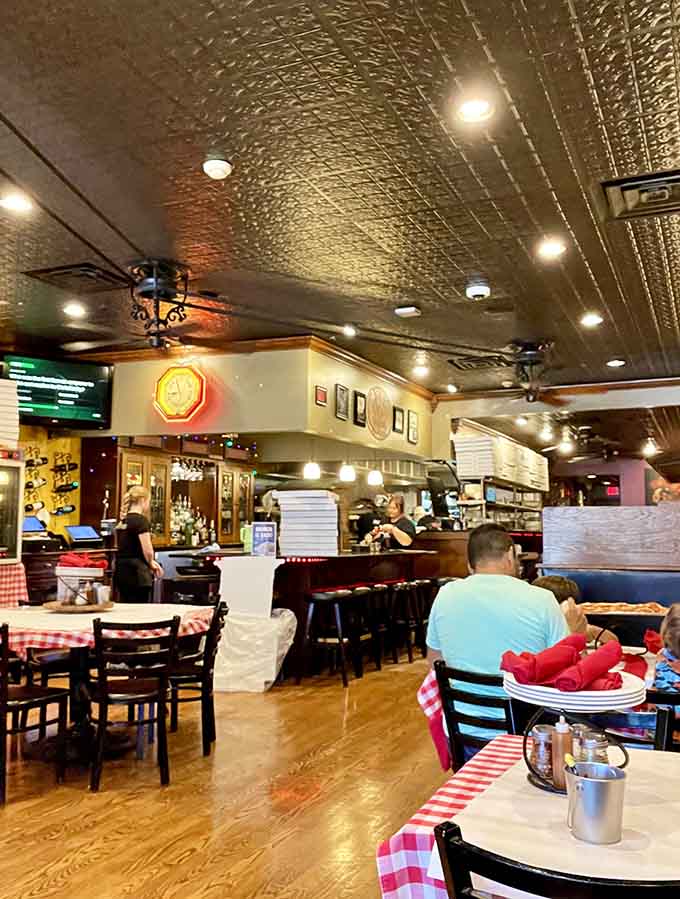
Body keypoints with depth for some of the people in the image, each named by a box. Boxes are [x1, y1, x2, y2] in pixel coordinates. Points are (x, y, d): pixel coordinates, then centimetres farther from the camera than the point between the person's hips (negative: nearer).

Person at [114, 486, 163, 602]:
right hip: (136, 573, -8)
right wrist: (151, 564, 5)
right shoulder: (141, 520, -11)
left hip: (121, 571, 8)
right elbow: (147, 551, -16)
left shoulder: (122, 521, 12)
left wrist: (150, 563, 15)